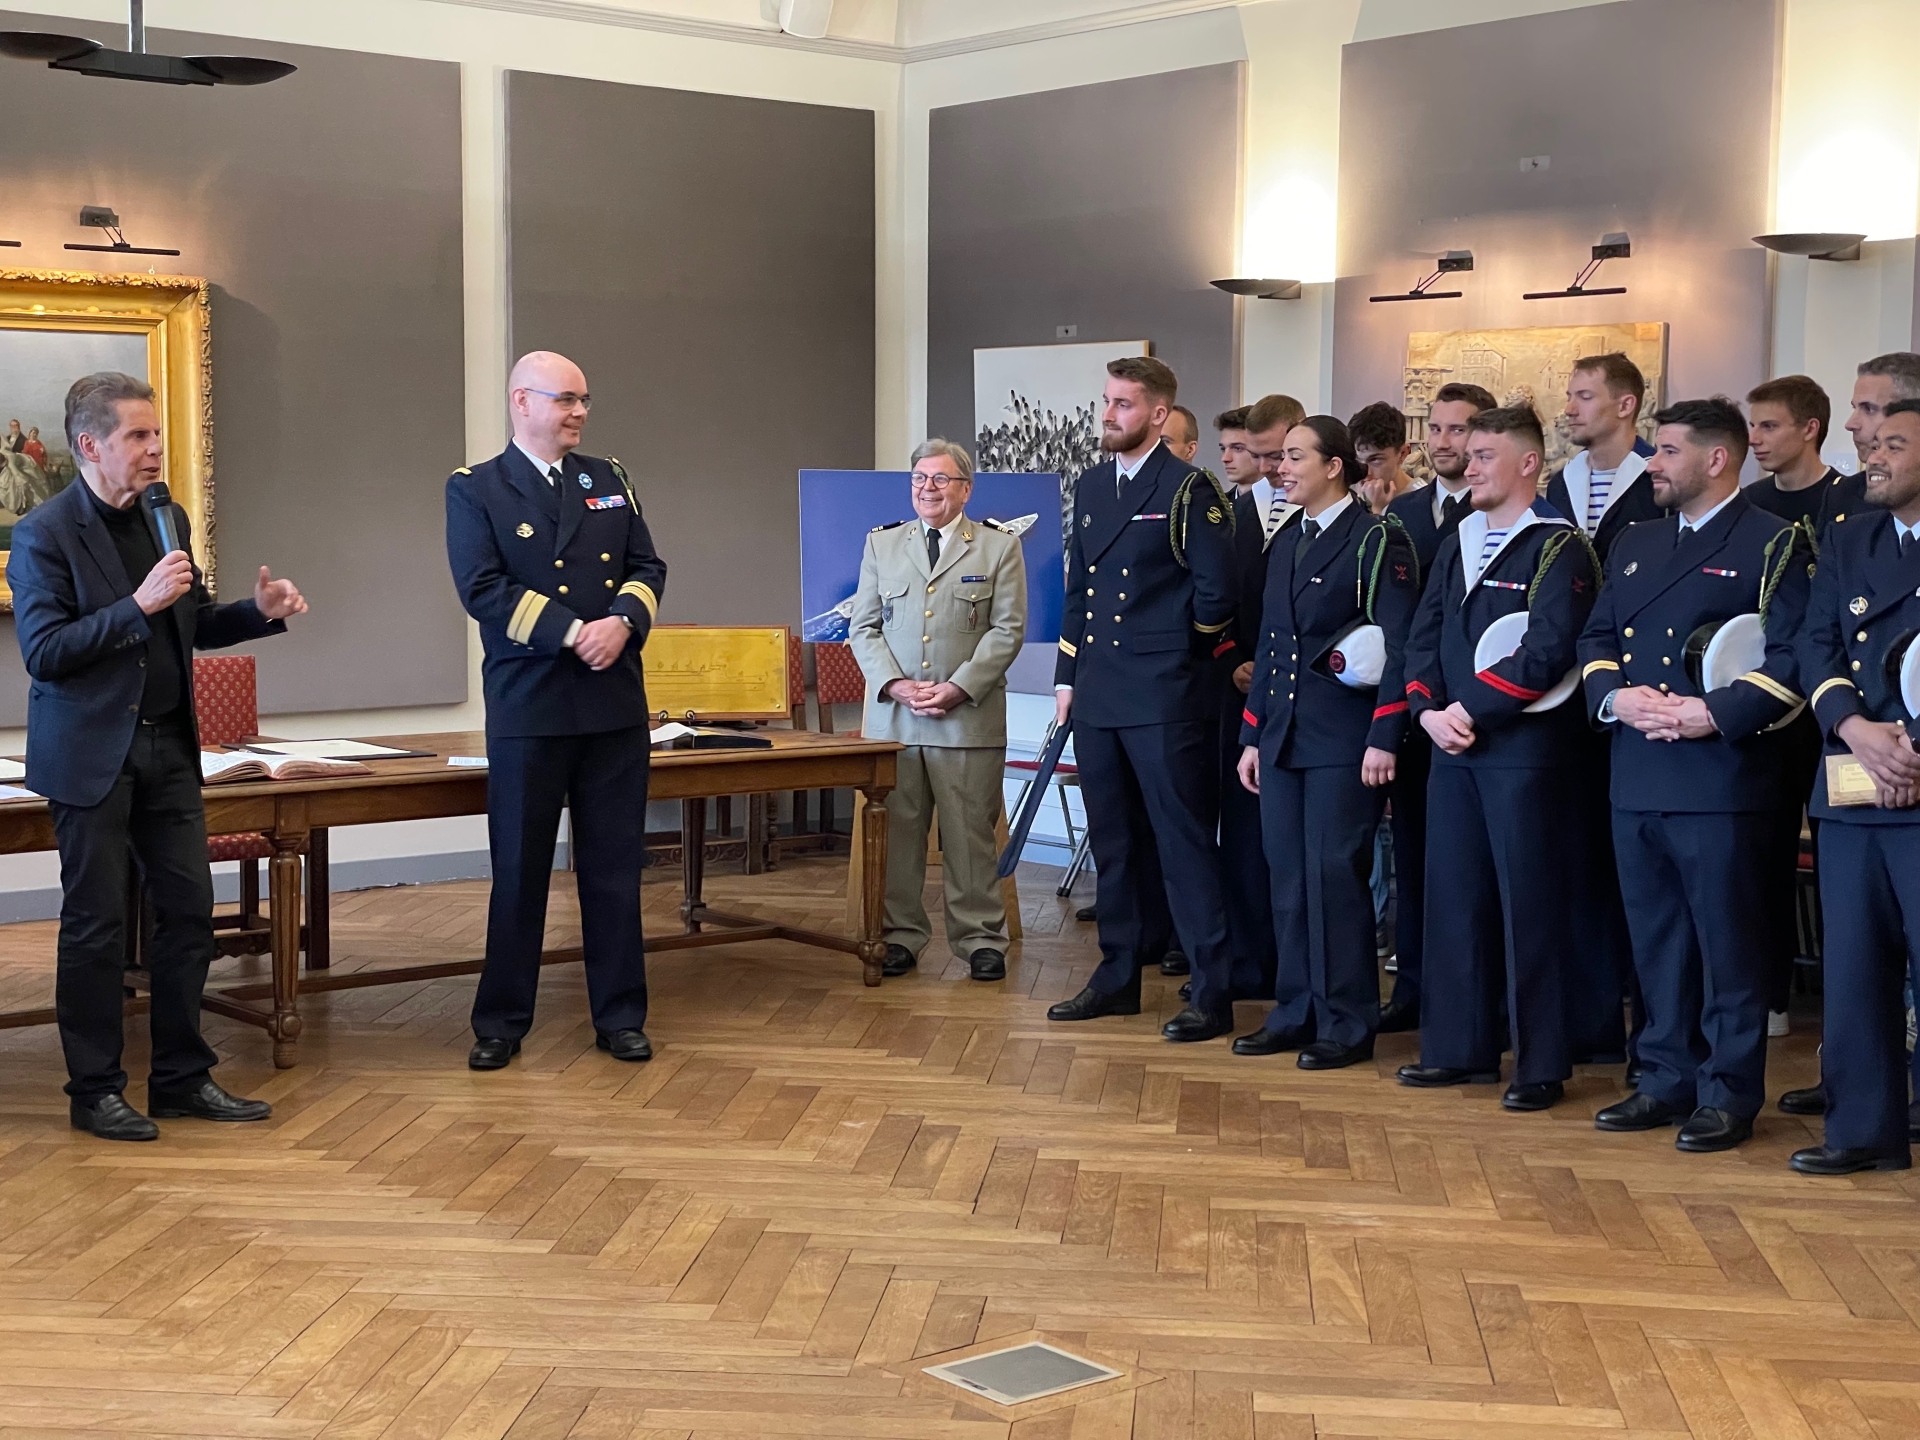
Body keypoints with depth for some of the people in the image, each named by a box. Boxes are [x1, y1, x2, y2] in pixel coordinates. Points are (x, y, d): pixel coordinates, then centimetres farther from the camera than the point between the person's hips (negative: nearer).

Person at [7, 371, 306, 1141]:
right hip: (92, 754, -6)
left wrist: (258, 610, 0)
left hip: (167, 746, 6)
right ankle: (95, 1090, 13)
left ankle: (183, 1077, 18)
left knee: (189, 912, 7)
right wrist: (138, 605, -25)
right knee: (97, 925, 1)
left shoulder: (167, 520, 10)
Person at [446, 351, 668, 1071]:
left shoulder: (609, 482, 12)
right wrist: (573, 632, -18)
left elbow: (647, 568, 9)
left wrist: (623, 620, -12)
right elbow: (483, 590, -11)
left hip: (616, 706, 3)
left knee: (615, 867, 8)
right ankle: (501, 1022, 15)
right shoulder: (474, 490, -1)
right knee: (518, 871, 4)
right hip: (527, 709, -3)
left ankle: (620, 1017, 17)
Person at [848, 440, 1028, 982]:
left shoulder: (999, 547, 6)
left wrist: (958, 687, -11)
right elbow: (863, 628, 10)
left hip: (969, 716, -2)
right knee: (896, 830, 3)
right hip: (893, 715, 2)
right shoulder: (881, 544, 14)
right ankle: (900, 936, 12)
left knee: (970, 834, 0)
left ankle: (981, 940, 8)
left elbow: (1007, 629, 0)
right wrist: (895, 684, -7)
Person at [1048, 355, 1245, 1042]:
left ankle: (1213, 992, 1)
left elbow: (1217, 592, -10)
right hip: (1099, 696, 7)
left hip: (1166, 698, -7)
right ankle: (1119, 976, 23)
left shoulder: (1190, 491, -8)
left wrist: (1175, 650, 1)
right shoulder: (1090, 488, 14)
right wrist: (1068, 675, 13)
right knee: (1113, 842, 13)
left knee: (1184, 842, -4)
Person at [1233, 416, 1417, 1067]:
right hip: (1283, 737, 7)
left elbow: (1399, 646, -12)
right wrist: (1253, 734, 17)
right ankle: (1296, 1012, 18)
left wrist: (1384, 739, -17)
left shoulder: (1377, 541, -7)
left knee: (1335, 876, -4)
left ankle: (1347, 1024, 5)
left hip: (1345, 740, -7)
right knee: (1288, 878, 9)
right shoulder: (1286, 542, 15)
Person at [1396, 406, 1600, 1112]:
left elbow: (1547, 652, -18)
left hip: (1523, 745, -7)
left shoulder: (1559, 548, -8)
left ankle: (1542, 1064, 5)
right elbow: (1424, 634, 11)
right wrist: (1430, 710, -4)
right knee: (1454, 895, 10)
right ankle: (1461, 1048, 20)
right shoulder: (1458, 542, 15)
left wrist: (1472, 709, -16)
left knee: (1527, 902, -3)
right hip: (1453, 745, 7)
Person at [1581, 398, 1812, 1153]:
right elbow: (1596, 637, 16)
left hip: (1722, 775, -6)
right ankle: (1666, 1079, 22)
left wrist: (1713, 715, -19)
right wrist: (1613, 695, -4)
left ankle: (1729, 1093, 8)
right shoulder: (1635, 543, 18)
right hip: (1637, 777, 7)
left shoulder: (1773, 544, -3)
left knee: (1728, 943, 0)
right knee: (1655, 941, 12)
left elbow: (1792, 657, -11)